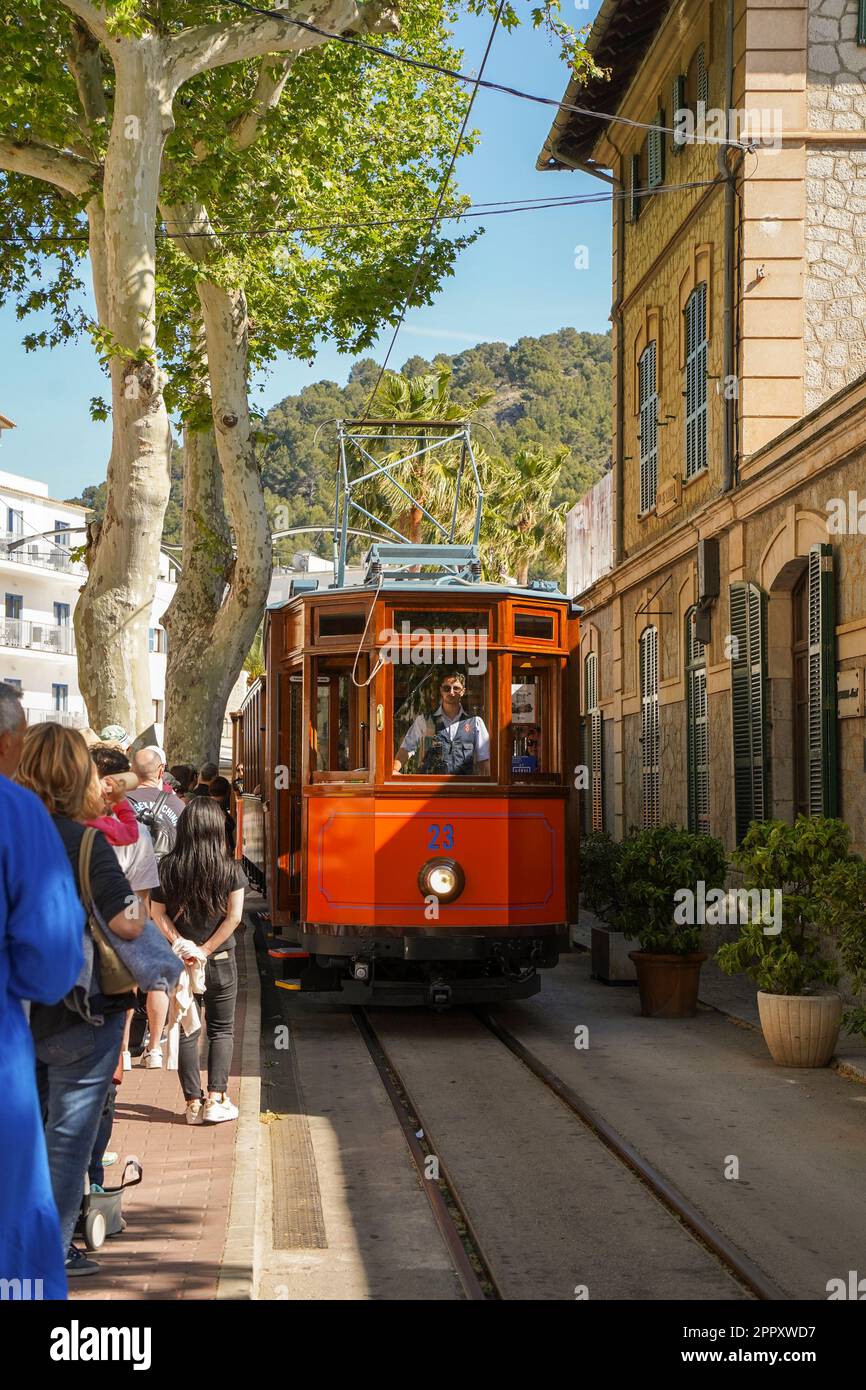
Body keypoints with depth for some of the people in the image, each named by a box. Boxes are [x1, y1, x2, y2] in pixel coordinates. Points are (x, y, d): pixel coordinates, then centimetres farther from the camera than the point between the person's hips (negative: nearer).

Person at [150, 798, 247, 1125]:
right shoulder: (231, 869, -9)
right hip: (221, 961, -1)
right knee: (221, 1029, 11)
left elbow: (158, 914, -8)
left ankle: (193, 1103, 12)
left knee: (187, 1031, 10)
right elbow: (234, 916, -13)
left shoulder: (168, 867, -6)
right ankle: (216, 1100, 5)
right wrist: (206, 950, -10)